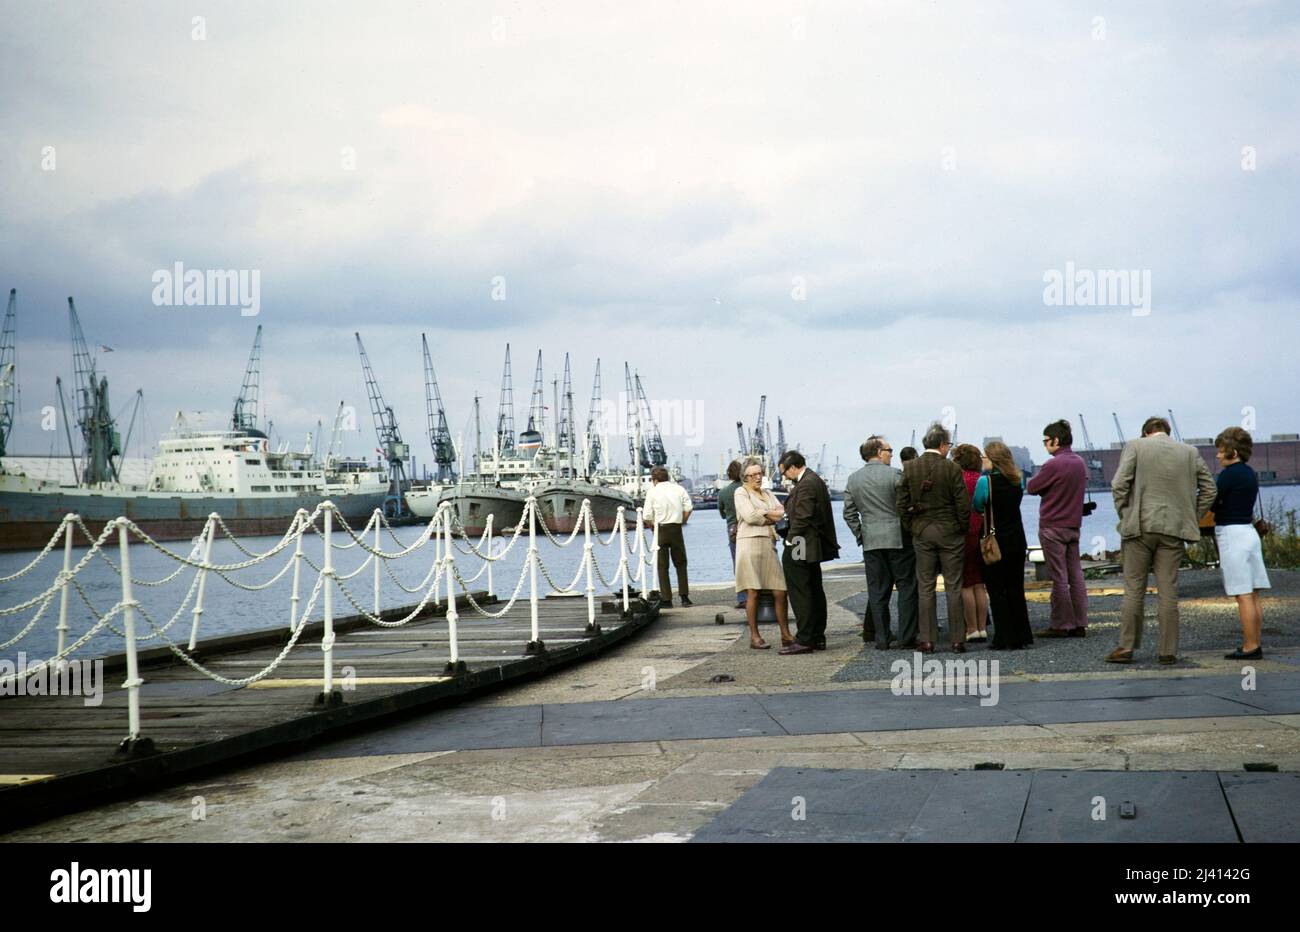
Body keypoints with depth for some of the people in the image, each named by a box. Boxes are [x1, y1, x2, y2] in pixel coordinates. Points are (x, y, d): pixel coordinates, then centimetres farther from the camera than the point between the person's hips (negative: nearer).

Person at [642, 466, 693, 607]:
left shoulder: (652, 492, -3)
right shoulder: (679, 489, 5)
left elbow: (647, 516, -6)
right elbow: (688, 508, 1)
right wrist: (681, 521, 14)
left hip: (660, 530, -2)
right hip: (676, 529, 2)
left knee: (662, 566, 5)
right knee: (681, 563, 14)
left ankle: (666, 599, 2)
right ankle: (684, 597, 6)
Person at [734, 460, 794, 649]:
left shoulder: (767, 494, 23)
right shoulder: (741, 492, 4)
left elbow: (783, 513, 11)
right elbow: (749, 516, -10)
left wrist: (763, 514, -6)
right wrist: (772, 516, 2)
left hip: (769, 545, 6)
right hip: (750, 543, -6)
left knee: (780, 592, 0)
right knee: (753, 593, -7)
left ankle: (786, 635, 6)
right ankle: (754, 637, -1)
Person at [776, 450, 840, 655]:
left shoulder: (806, 484, -18)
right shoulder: (815, 480, 14)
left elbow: (802, 518, -21)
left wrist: (790, 541, -13)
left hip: (800, 548, -11)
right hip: (813, 547, 11)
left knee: (800, 592, -7)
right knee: (815, 592, 14)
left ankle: (804, 640, -7)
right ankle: (818, 637, 20)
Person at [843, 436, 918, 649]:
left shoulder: (853, 480, 7)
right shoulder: (894, 475, -8)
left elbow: (849, 513, 8)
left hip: (870, 542, 4)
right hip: (898, 538, -4)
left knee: (877, 591, 7)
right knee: (906, 587, 3)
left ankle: (881, 638, 6)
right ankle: (906, 637, 0)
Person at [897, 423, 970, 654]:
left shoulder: (909, 468, -1)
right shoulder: (952, 468, -10)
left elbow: (902, 503, 1)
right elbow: (963, 505, -10)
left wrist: (911, 528, 11)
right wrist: (962, 529, 5)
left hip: (921, 533, 2)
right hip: (950, 531, -2)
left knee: (925, 588, 7)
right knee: (953, 587, 3)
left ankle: (927, 641, 6)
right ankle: (958, 640, 4)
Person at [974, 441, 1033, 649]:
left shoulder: (985, 480, -14)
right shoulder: (1018, 480, 3)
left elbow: (977, 507, -3)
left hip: (995, 541, -5)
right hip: (1017, 541, 5)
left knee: (997, 591, 2)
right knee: (1016, 589, 14)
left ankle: (1004, 639, 1)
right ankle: (1022, 636, 16)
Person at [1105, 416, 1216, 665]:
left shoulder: (1136, 446, 2)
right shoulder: (1190, 452, 10)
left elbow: (1119, 484, -7)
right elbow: (1209, 489, 10)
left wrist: (1125, 516, 3)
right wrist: (1192, 520, 14)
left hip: (1140, 526, -2)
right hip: (1173, 531, 2)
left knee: (1134, 590, 4)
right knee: (1168, 592, 4)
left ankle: (1126, 647, 3)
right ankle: (1168, 651, 5)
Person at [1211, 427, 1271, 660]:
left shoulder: (1230, 474, -14)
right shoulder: (1250, 474, 13)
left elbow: (1210, 503, -14)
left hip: (1233, 535, -9)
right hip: (1249, 532, 9)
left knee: (1243, 596, -7)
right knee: (1252, 595, 9)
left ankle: (1250, 647, -6)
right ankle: (1255, 645, 13)